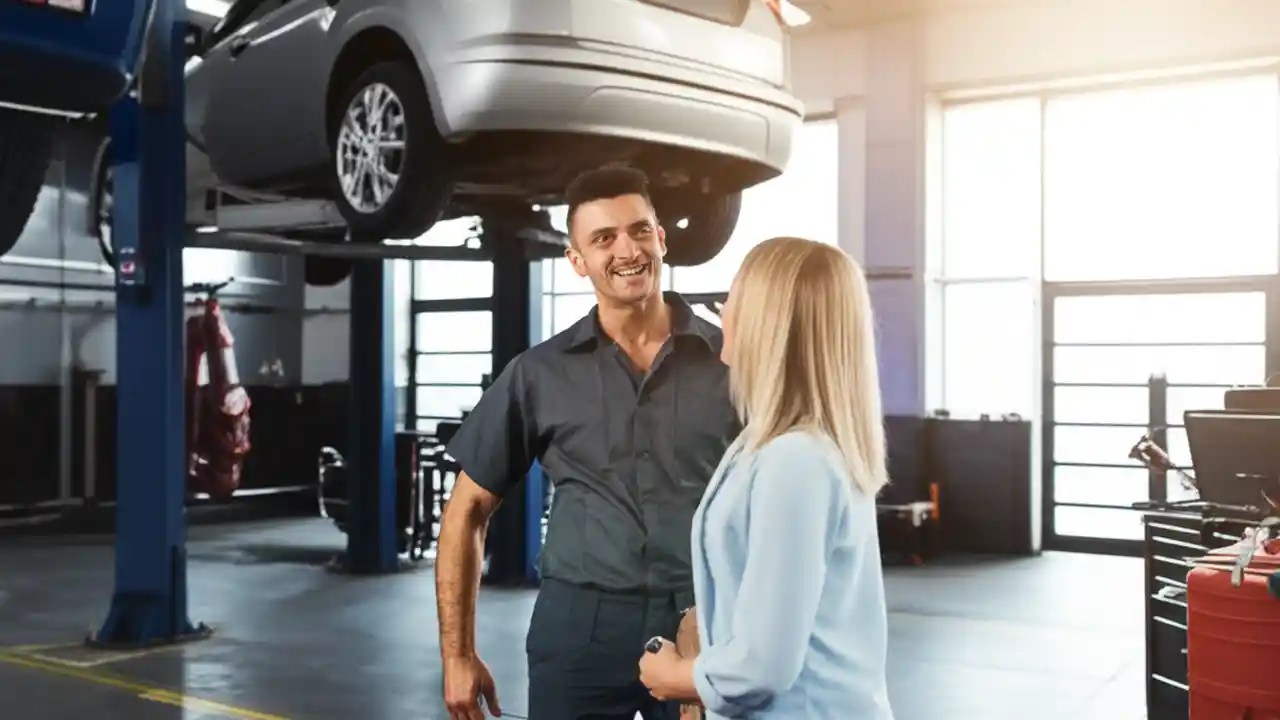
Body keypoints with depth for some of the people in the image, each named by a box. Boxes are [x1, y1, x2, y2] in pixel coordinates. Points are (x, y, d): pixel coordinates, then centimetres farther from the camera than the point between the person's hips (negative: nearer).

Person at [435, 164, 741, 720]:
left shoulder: (732, 362, 0)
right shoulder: (540, 374, 1)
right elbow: (468, 511, 6)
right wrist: (457, 654, 2)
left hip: (706, 626, 0)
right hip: (580, 626, 0)